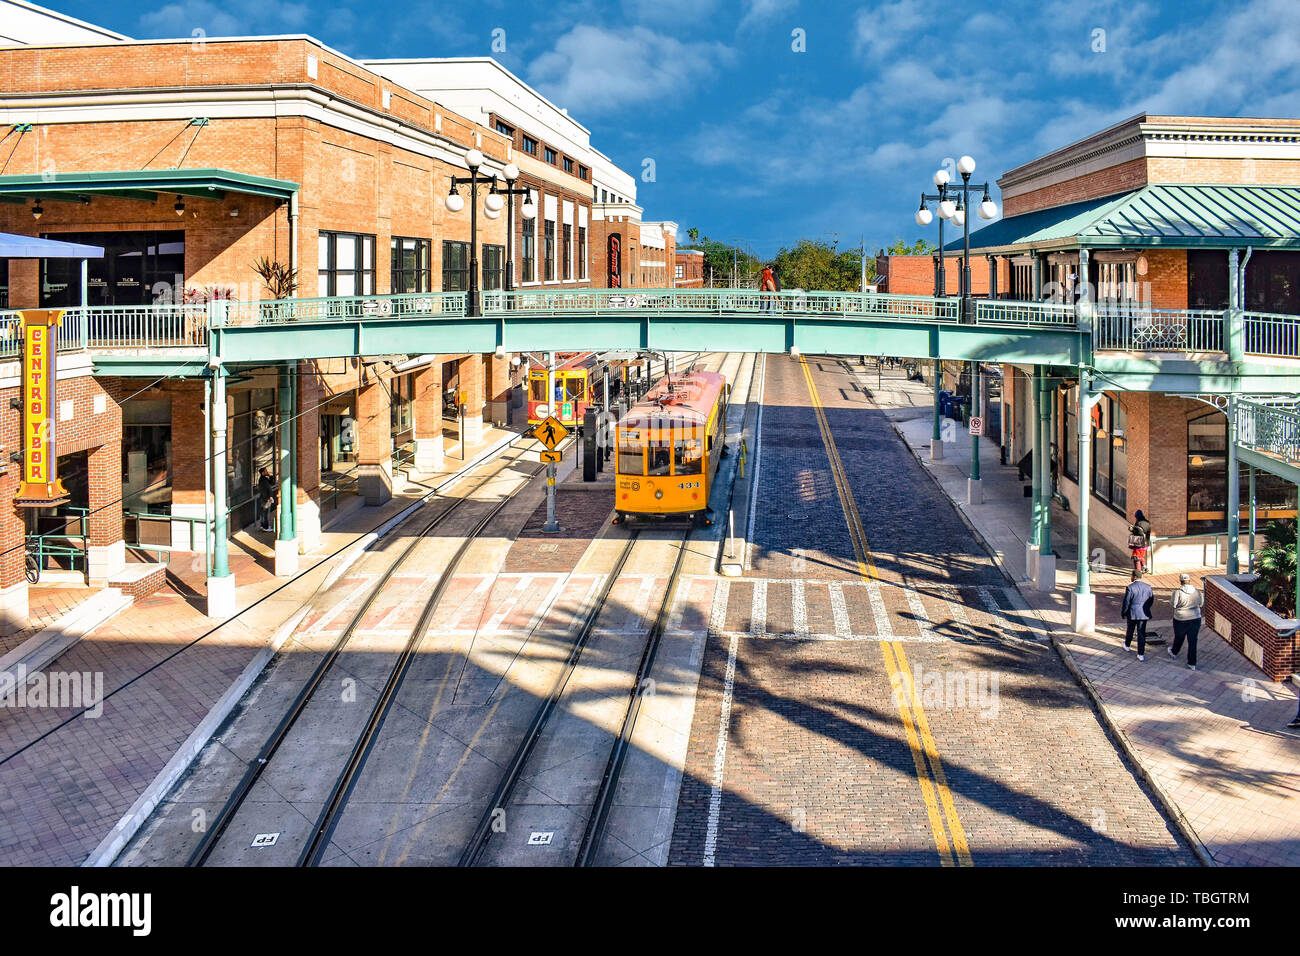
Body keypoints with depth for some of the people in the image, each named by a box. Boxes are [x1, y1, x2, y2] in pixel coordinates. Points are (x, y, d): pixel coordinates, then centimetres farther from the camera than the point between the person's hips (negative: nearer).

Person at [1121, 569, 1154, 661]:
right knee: (1142, 633, 6)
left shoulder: (1130, 587, -16)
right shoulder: (1148, 587, -3)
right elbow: (1151, 600, 8)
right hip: (1144, 614, 3)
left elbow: (1126, 602, -13)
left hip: (1132, 613, -3)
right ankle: (1141, 654, 5)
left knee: (1130, 630, 20)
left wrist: (1123, 613, 1)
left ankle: (1127, 645, 44)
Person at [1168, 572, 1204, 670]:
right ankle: (1192, 663, 8)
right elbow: (1201, 603, 6)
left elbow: (1173, 604, -12)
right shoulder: (1197, 592, -4)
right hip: (1195, 619, 2)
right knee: (1192, 641, 7)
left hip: (1181, 620, -2)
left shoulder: (1178, 593, -18)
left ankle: (1174, 653, 48)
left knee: (1179, 638, 21)